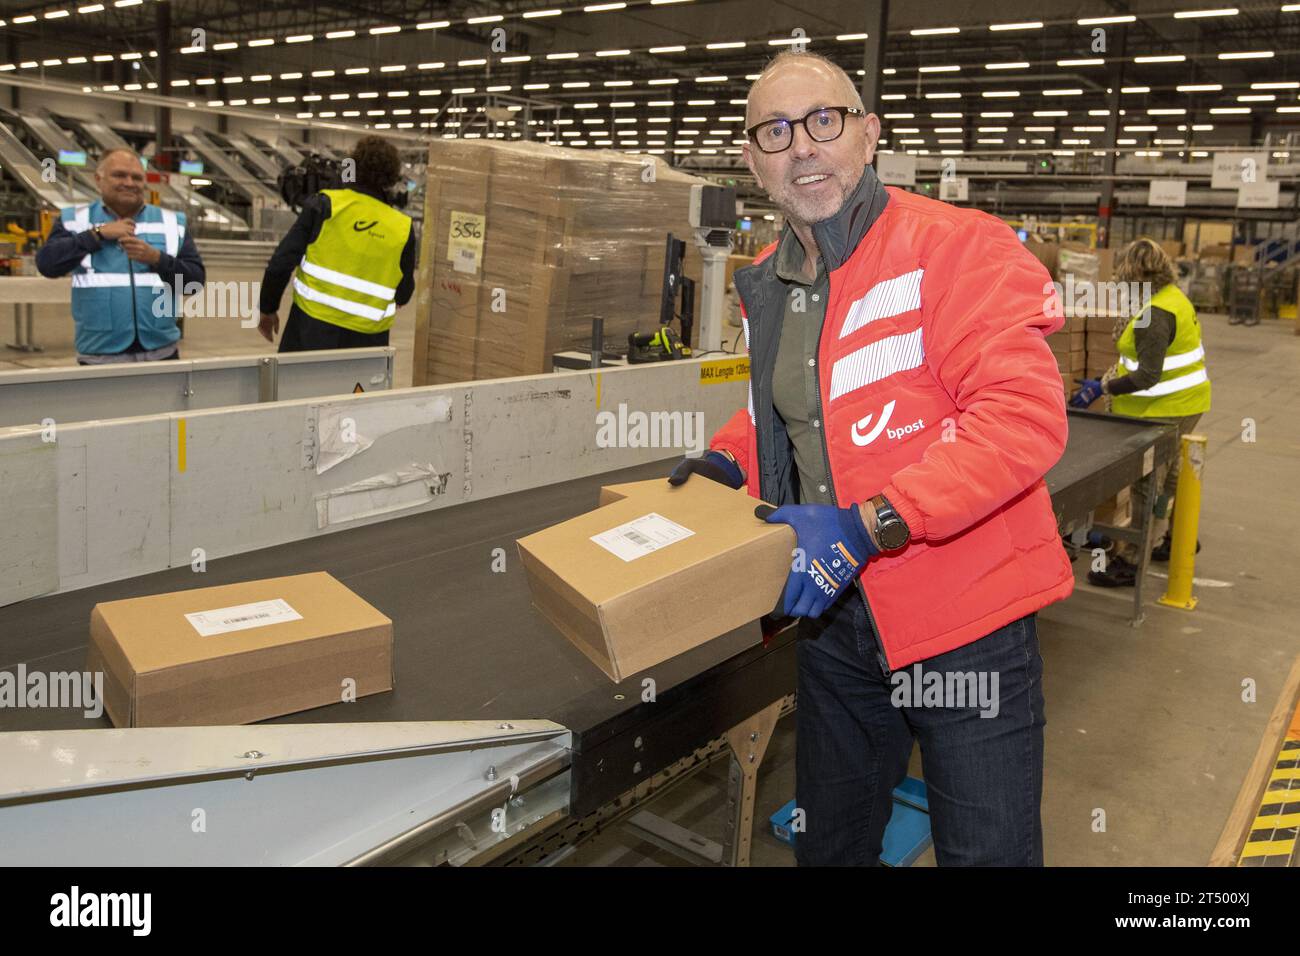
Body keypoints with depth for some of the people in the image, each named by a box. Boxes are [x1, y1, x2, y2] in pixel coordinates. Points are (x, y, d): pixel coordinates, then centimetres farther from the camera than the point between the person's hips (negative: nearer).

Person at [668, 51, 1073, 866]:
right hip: (838, 610, 7)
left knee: (988, 849, 10)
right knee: (830, 841, 23)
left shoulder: (958, 246, -16)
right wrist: (729, 458, 6)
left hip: (964, 615, -6)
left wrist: (868, 525, -31)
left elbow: (1025, 416, -25)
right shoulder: (768, 281, 7)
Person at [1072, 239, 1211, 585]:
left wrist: (1102, 388, -22)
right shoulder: (1173, 296, 7)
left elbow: (1147, 377, -28)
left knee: (1146, 484, -5)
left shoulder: (1156, 314, -24)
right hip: (1184, 401, 10)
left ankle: (1128, 562, 1)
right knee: (1168, 474, 24)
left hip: (1166, 407, -10)